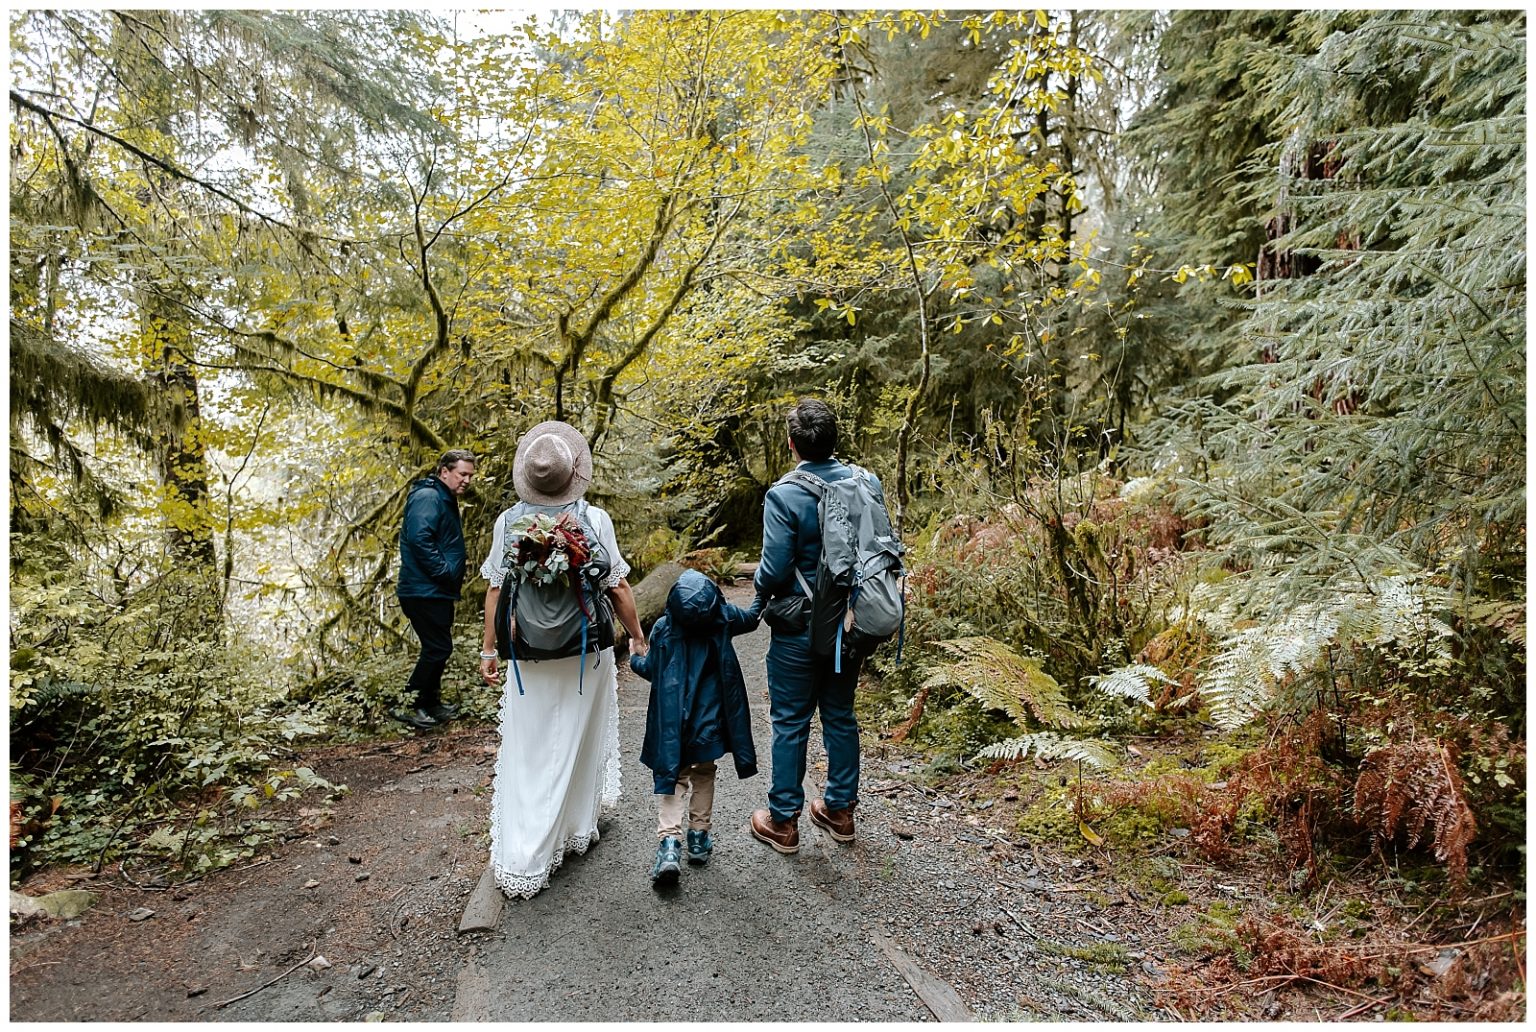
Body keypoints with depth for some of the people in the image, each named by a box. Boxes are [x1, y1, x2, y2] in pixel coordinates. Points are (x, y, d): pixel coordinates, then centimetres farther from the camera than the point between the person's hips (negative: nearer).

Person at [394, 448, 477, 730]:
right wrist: (446, 572, -22)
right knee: (438, 648, -7)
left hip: (437, 591, 11)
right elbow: (419, 539, -28)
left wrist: (454, 575, 14)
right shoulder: (428, 497, -15)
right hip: (425, 591, -11)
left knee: (438, 648, 16)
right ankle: (408, 705, 4)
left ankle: (431, 704, 28)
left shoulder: (445, 500, 18)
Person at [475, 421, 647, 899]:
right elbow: (618, 588, -8)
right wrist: (637, 638, 5)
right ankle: (577, 828, 37)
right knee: (577, 742, 19)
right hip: (586, 652, 0)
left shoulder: (508, 522, -8)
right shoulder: (596, 520, -13)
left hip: (529, 655, 1)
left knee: (528, 752, 9)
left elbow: (495, 591, -3)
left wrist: (489, 650, 8)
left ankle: (523, 862, 10)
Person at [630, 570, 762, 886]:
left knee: (671, 777, 6)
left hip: (672, 721, -1)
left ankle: (669, 840, -10)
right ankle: (699, 837, 25)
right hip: (709, 719, 1)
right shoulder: (724, 618, -5)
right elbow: (751, 617, 15)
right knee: (704, 775, 19)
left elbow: (651, 670, 5)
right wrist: (762, 591, 34)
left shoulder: (662, 627, -5)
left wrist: (634, 660, 27)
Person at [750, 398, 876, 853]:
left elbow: (774, 570, -19)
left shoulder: (783, 496, -19)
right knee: (840, 716, 18)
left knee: (790, 722, 8)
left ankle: (783, 820, 21)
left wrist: (760, 591, 3)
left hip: (798, 629, -5)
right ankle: (840, 808, 32)